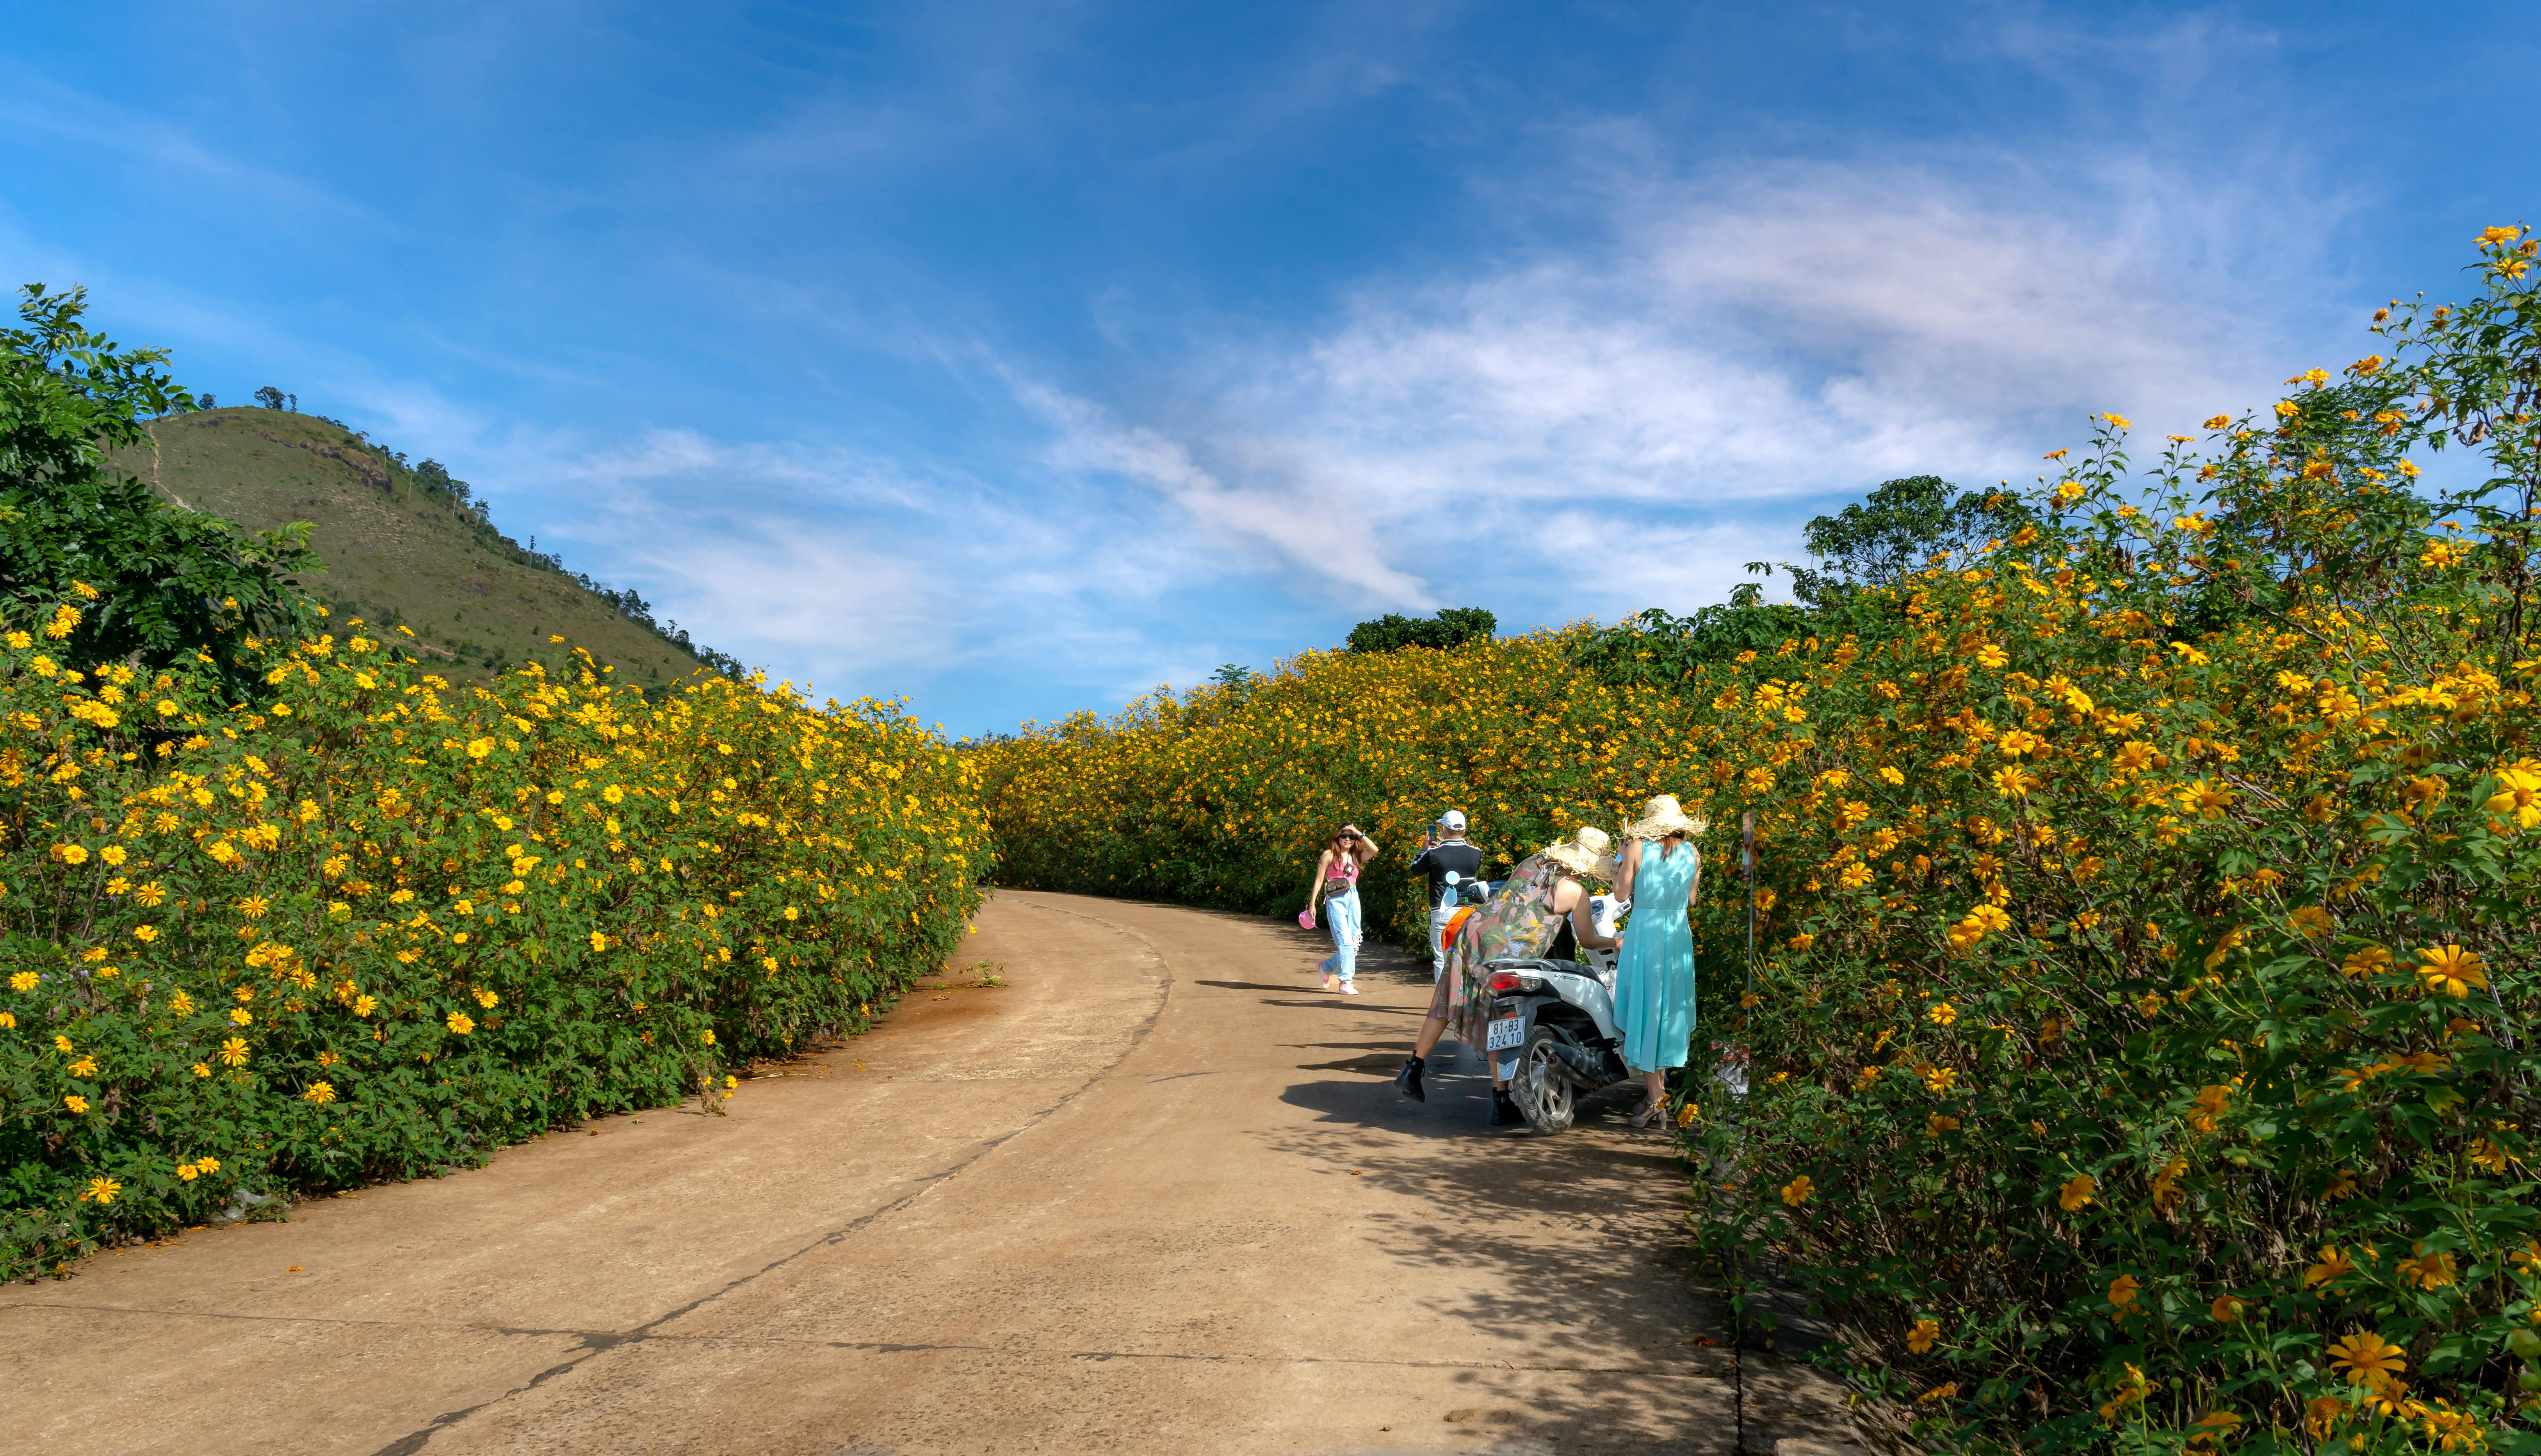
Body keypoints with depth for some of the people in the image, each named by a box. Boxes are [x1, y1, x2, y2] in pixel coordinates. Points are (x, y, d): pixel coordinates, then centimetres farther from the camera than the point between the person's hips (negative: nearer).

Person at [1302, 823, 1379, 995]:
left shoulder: (1356, 857, 16)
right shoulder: (1329, 855, 4)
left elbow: (1374, 850, -2)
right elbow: (1319, 880, 2)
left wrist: (1359, 834, 3)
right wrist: (1312, 905, -3)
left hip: (1353, 899, 6)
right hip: (1336, 900, -5)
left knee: (1354, 943, 4)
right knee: (1345, 941, -15)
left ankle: (1327, 966, 28)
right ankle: (1345, 983, -11)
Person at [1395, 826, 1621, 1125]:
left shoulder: (1531, 863, 16)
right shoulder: (1575, 892, 0)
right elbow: (1589, 941, 11)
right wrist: (1617, 942, 30)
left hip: (1473, 934, 5)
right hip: (1506, 957, -5)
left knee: (1447, 1006, 16)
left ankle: (1412, 1069, 19)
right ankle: (1501, 1105, 12)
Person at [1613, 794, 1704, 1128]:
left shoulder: (1638, 847, -9)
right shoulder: (1692, 853, 2)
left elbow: (1621, 892, -4)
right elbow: (1692, 901, 8)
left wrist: (1624, 857, 7)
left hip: (1644, 933, -4)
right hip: (1679, 936, 4)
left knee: (1644, 1010, 1)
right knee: (1668, 1007, 17)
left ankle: (1654, 1095, -2)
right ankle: (1660, 1082, 29)